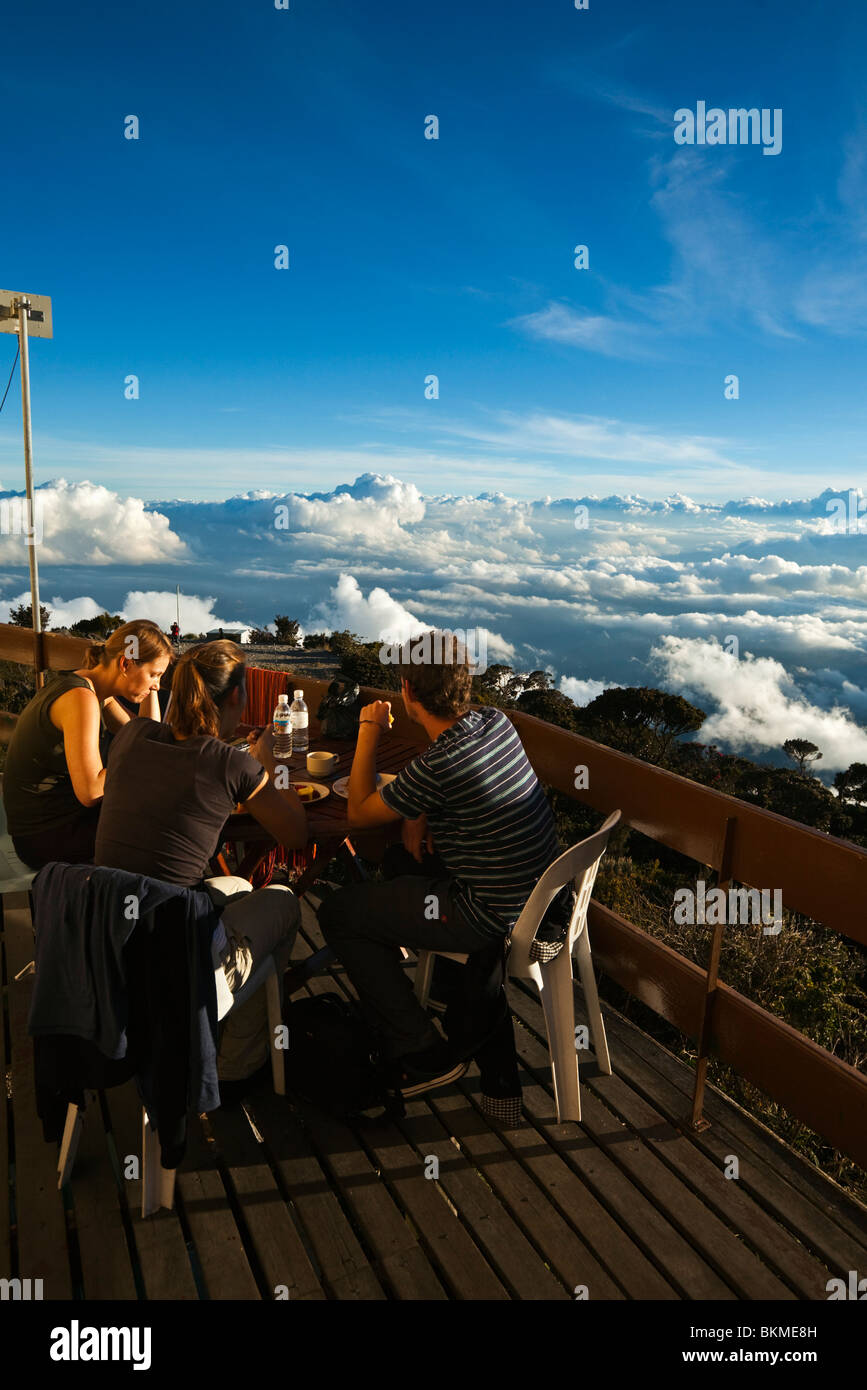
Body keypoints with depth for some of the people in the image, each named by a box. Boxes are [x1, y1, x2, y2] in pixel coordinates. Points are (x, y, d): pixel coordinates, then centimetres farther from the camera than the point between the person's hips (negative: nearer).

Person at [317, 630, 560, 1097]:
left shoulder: (437, 766, -27)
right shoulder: (496, 721, -3)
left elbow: (359, 811, -10)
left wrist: (370, 730, -2)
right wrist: (416, 817, 2)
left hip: (491, 918, -9)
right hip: (537, 890, 9)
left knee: (336, 913, 3)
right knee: (394, 856, 29)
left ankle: (424, 1054, 8)